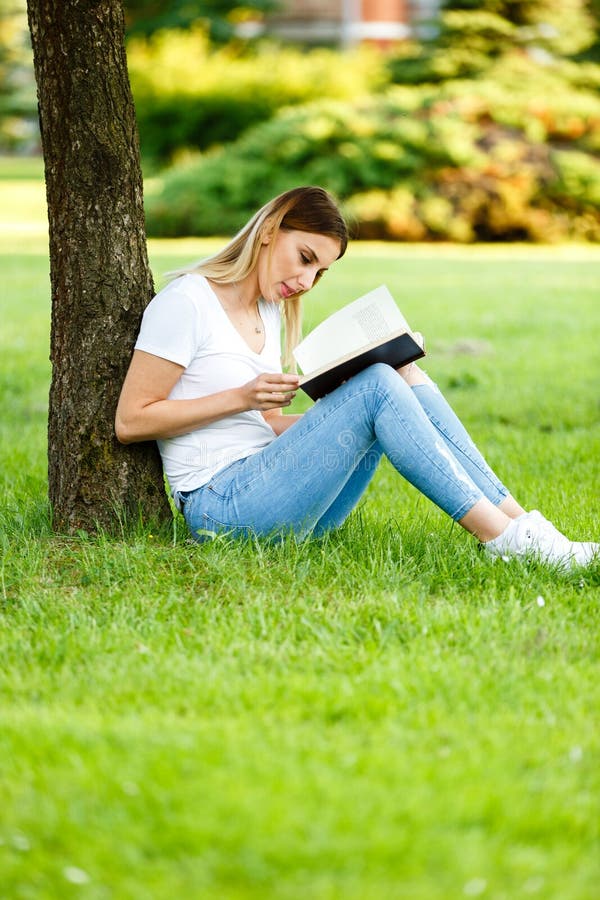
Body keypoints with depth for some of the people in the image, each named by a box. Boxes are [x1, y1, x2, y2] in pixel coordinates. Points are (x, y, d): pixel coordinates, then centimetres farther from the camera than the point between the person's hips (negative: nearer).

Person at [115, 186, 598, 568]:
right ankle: (502, 537, -26)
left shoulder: (269, 311, 19)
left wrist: (341, 416, 1)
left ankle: (515, 520, -16)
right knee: (376, 384, -23)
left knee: (405, 378, -7)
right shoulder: (186, 303, -7)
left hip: (270, 493, 8)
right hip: (219, 504, -8)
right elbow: (130, 422, -10)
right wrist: (241, 397, -16)